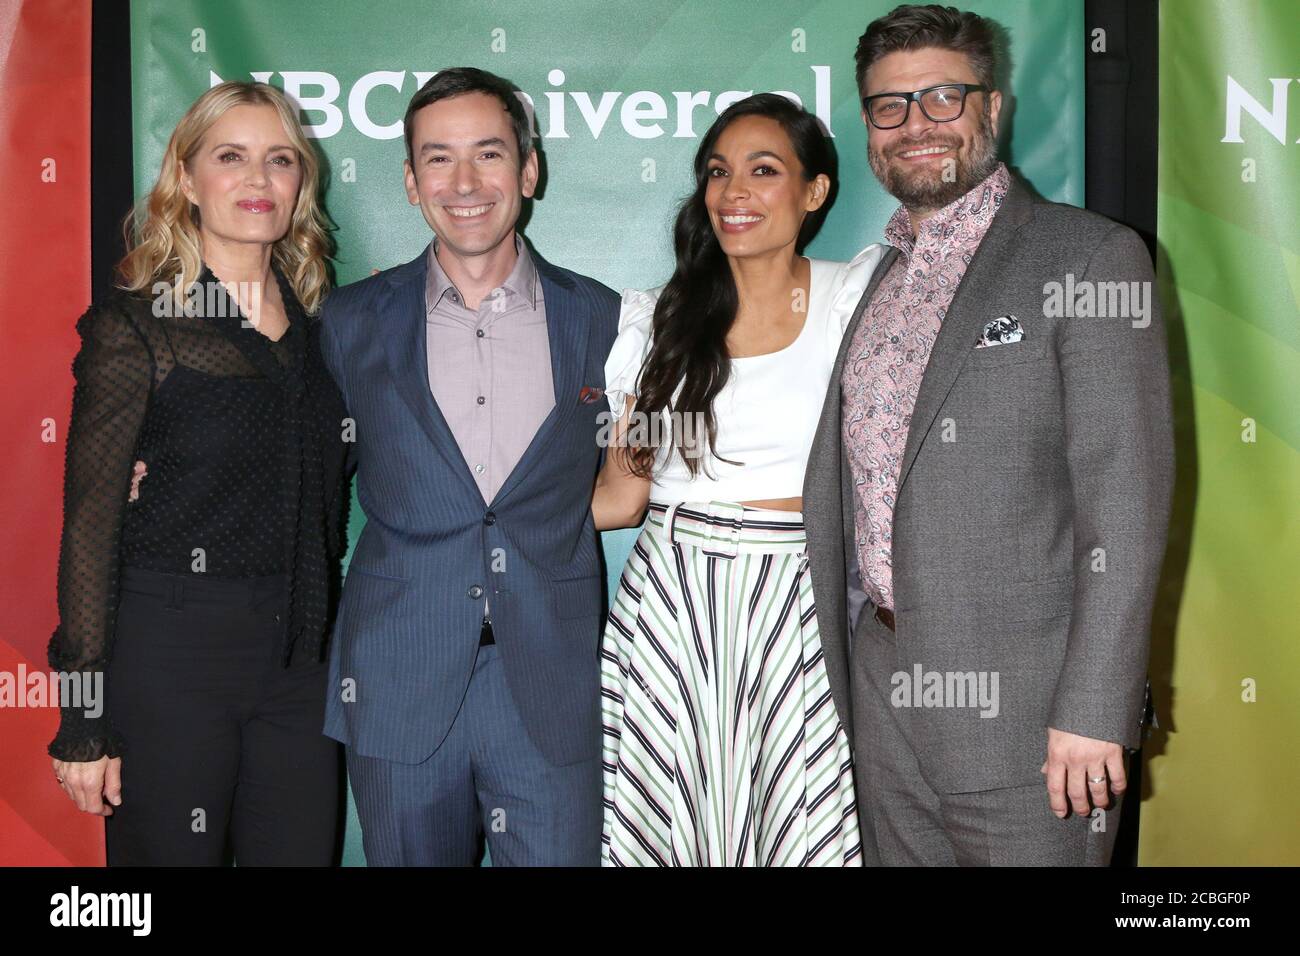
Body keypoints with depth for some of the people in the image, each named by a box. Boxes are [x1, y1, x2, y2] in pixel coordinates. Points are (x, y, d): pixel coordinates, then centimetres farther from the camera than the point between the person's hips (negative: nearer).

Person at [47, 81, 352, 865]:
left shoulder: (320, 321, 8)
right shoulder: (132, 328, -7)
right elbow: (92, 523, -8)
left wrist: (323, 637, 2)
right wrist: (84, 723, -9)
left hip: (300, 655, 5)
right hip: (169, 657, -4)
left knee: (303, 851, 10)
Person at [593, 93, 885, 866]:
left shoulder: (857, 296, 3)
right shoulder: (658, 320, 9)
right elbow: (621, 495, 10)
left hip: (798, 613, -1)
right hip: (673, 605, 2)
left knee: (802, 832, 0)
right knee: (666, 822, 3)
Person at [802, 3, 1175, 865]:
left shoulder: (1090, 257, -7)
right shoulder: (878, 282, 14)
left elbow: (1125, 499, -13)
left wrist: (1094, 709, -18)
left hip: (1023, 713, -6)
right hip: (884, 701, 6)